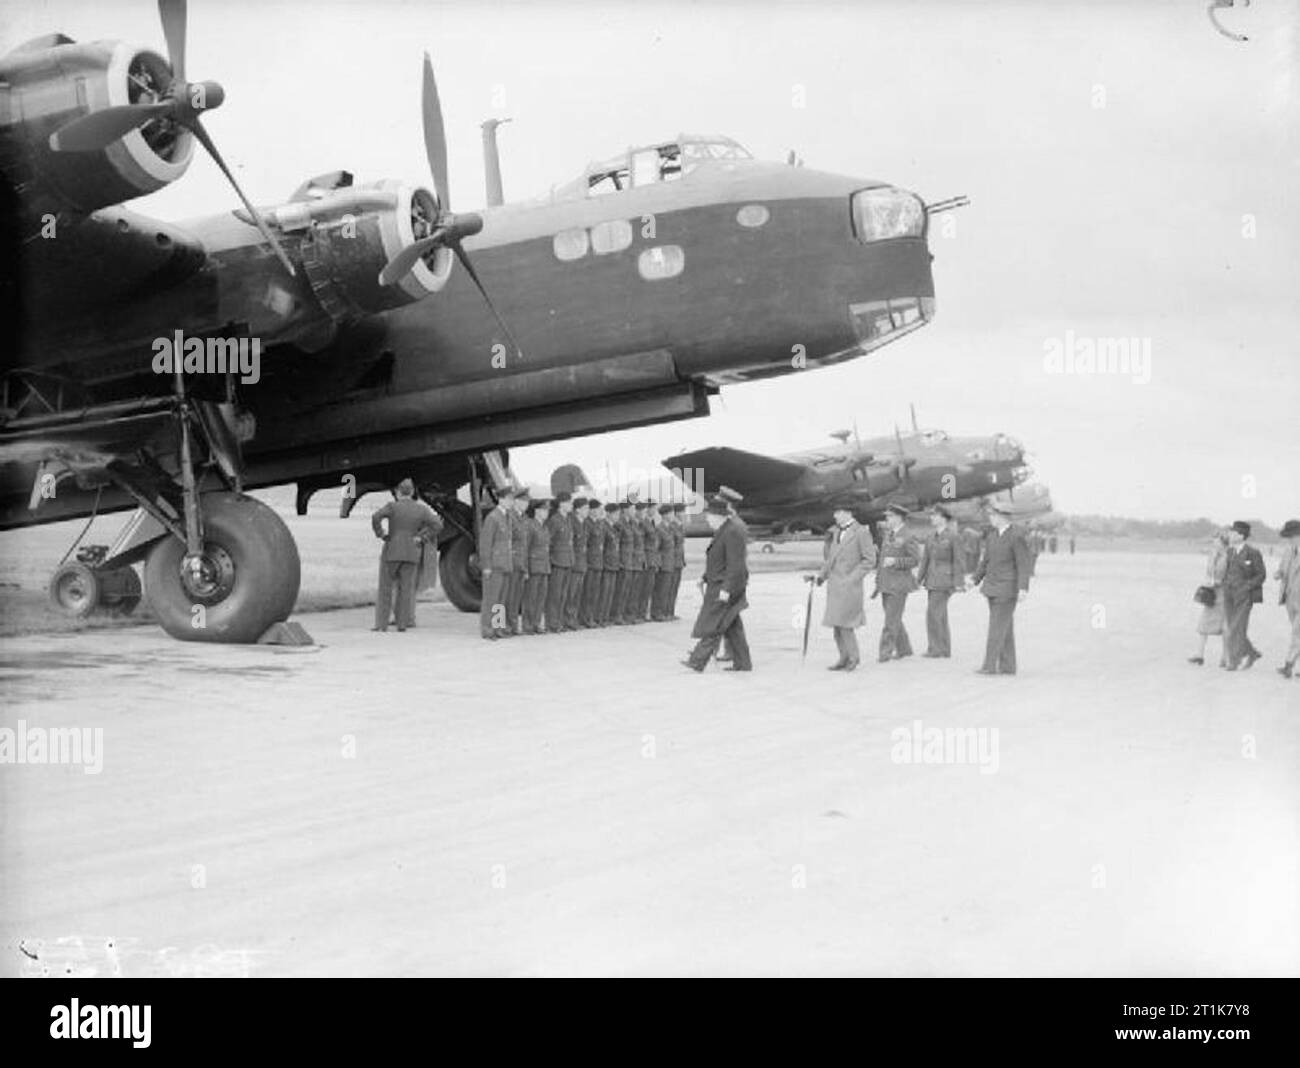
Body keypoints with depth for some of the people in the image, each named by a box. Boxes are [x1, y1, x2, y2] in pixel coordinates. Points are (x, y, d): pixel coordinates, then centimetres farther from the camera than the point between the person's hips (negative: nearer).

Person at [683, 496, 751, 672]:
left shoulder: (732, 533, -19)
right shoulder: (722, 531, 13)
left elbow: (735, 564, -23)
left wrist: (727, 589, -26)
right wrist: (705, 577, 22)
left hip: (724, 587, -10)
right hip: (718, 584, 10)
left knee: (713, 625, -7)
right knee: (732, 626, 12)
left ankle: (698, 661, -5)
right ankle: (742, 663, 16)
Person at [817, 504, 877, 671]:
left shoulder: (861, 533, -8)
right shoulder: (836, 532, 14)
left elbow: (870, 560, -9)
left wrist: (852, 578, -15)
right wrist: (823, 575, 9)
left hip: (849, 585, -7)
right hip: (834, 584, 7)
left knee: (843, 623, -10)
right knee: (836, 624, 7)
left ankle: (853, 658, 4)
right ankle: (845, 657, 16)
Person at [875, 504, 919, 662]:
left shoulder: (907, 538, -10)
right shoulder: (887, 535, 14)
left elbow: (916, 559, -13)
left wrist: (895, 561, -22)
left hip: (898, 585, -8)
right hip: (885, 583, 8)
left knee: (892, 619, -8)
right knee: (894, 619, 12)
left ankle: (886, 651, -6)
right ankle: (904, 649, 23)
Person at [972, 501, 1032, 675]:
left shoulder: (1016, 537, -12)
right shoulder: (992, 535, 10)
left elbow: (1024, 564, -15)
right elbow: (985, 560, 18)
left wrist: (1023, 588, -23)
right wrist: (975, 580, 15)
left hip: (1007, 589, -8)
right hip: (992, 588, 8)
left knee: (997, 627, -10)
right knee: (1005, 629, 10)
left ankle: (990, 666, -10)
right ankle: (1007, 667, 13)